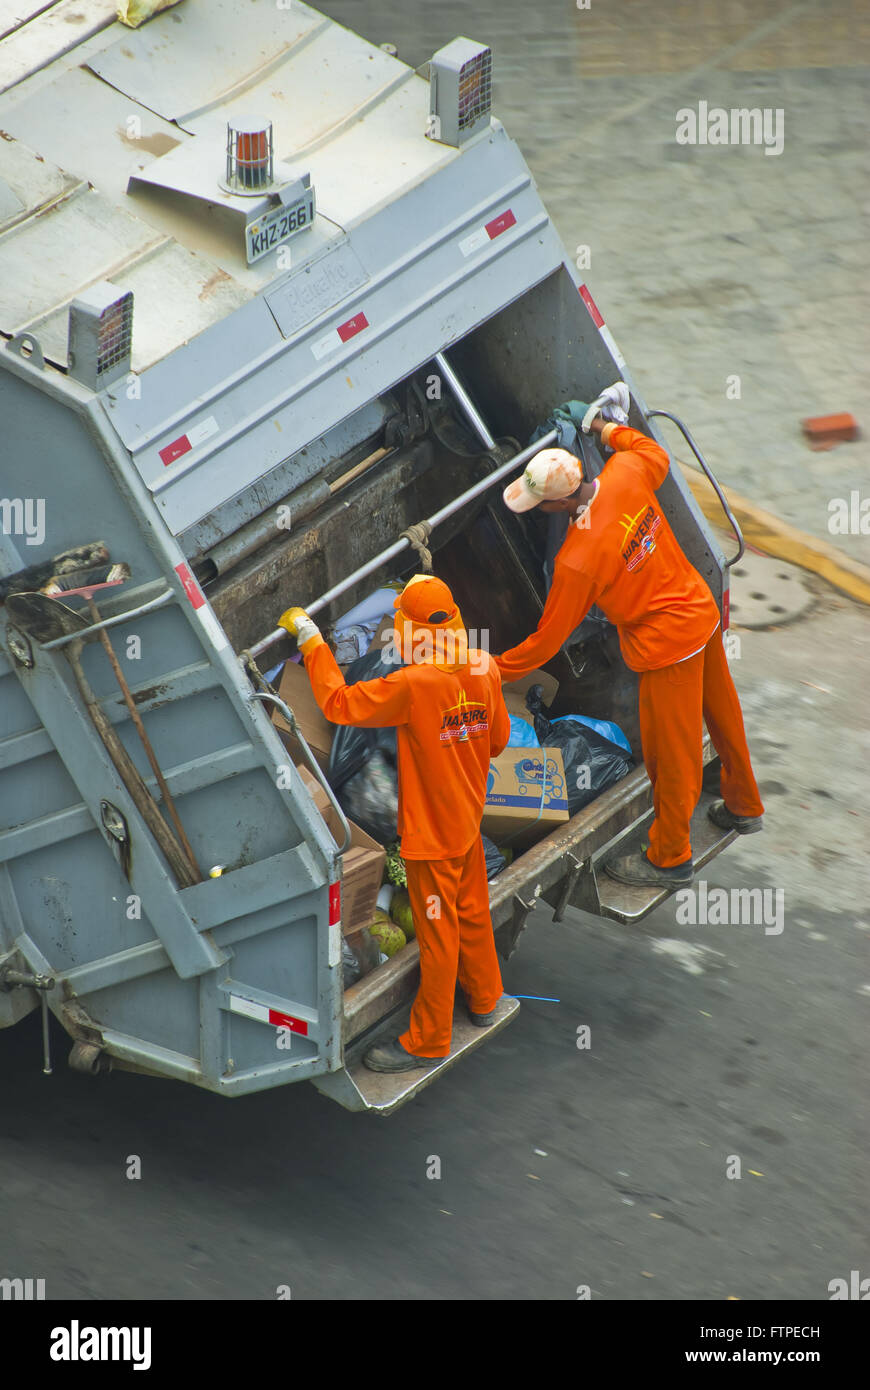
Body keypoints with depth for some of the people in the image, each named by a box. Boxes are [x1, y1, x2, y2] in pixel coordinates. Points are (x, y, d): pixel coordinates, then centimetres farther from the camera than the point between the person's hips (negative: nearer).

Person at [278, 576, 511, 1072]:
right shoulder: (485, 669, -9)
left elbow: (338, 703, -23)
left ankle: (428, 1040, 19)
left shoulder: (411, 686, -29)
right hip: (470, 819, 7)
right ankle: (484, 999, 46)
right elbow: (499, 738, 5)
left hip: (431, 831, -7)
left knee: (438, 932, 5)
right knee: (472, 911, 26)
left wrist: (312, 641, -14)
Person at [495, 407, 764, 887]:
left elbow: (548, 638, -18)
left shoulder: (578, 560, -30)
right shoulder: (625, 474, -16)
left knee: (672, 755, 11)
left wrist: (495, 671, -5)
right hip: (702, 609, 8)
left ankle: (669, 856, 29)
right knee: (721, 714, 28)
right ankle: (743, 806, 50)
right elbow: (654, 454, 12)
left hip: (668, 645, -8)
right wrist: (607, 429, 24)